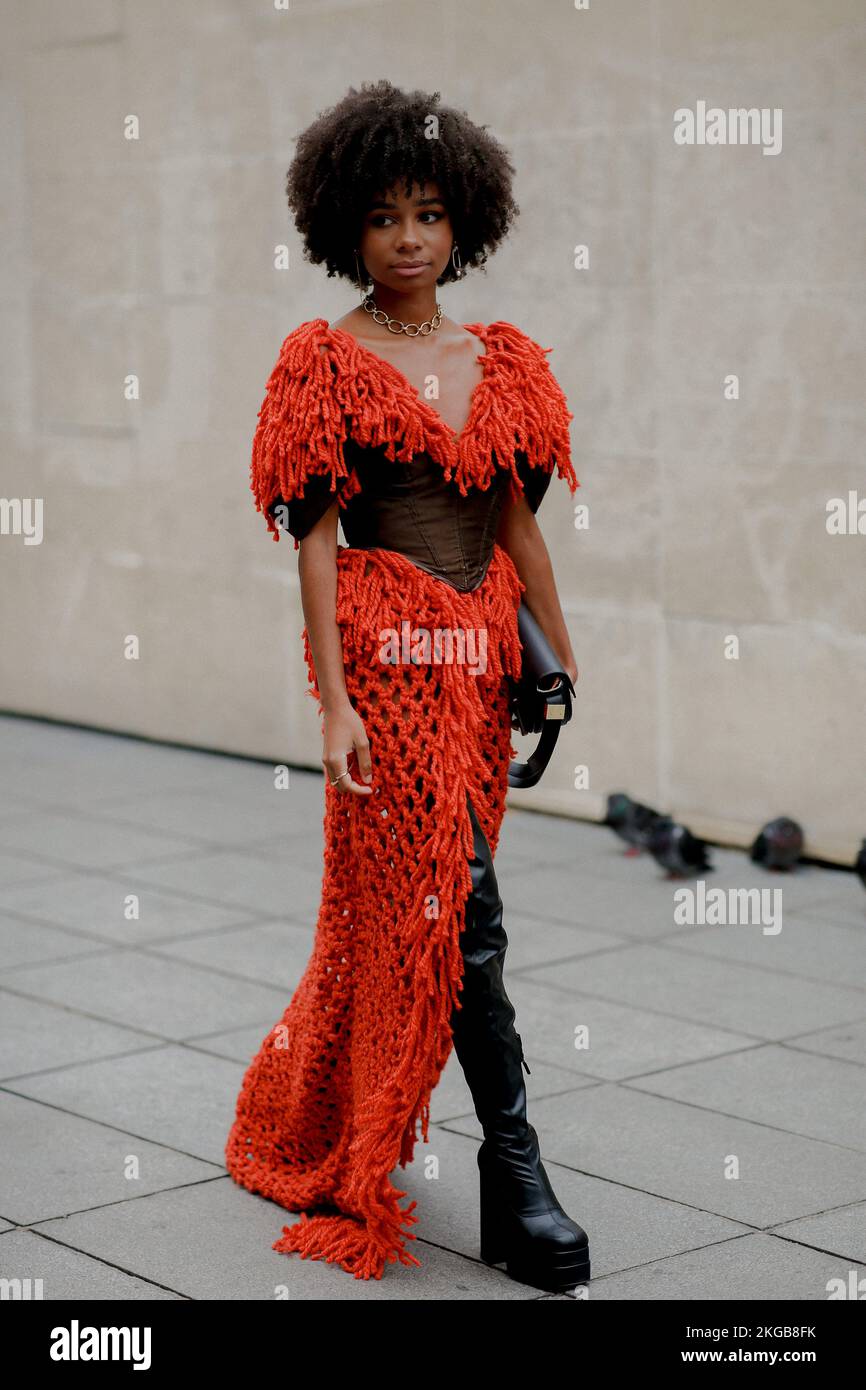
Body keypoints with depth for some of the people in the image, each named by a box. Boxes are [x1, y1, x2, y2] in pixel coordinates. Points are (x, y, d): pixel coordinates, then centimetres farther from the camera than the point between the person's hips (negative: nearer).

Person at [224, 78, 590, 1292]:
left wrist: (564, 667, 10)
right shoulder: (325, 361, -2)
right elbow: (315, 540, -6)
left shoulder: (504, 361, 12)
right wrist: (333, 703, -13)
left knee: (388, 905, 13)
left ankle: (329, 1131, 32)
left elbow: (521, 525, 14)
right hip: (388, 647, -5)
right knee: (456, 904, -9)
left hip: (482, 651, 5)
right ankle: (516, 1183, -4)